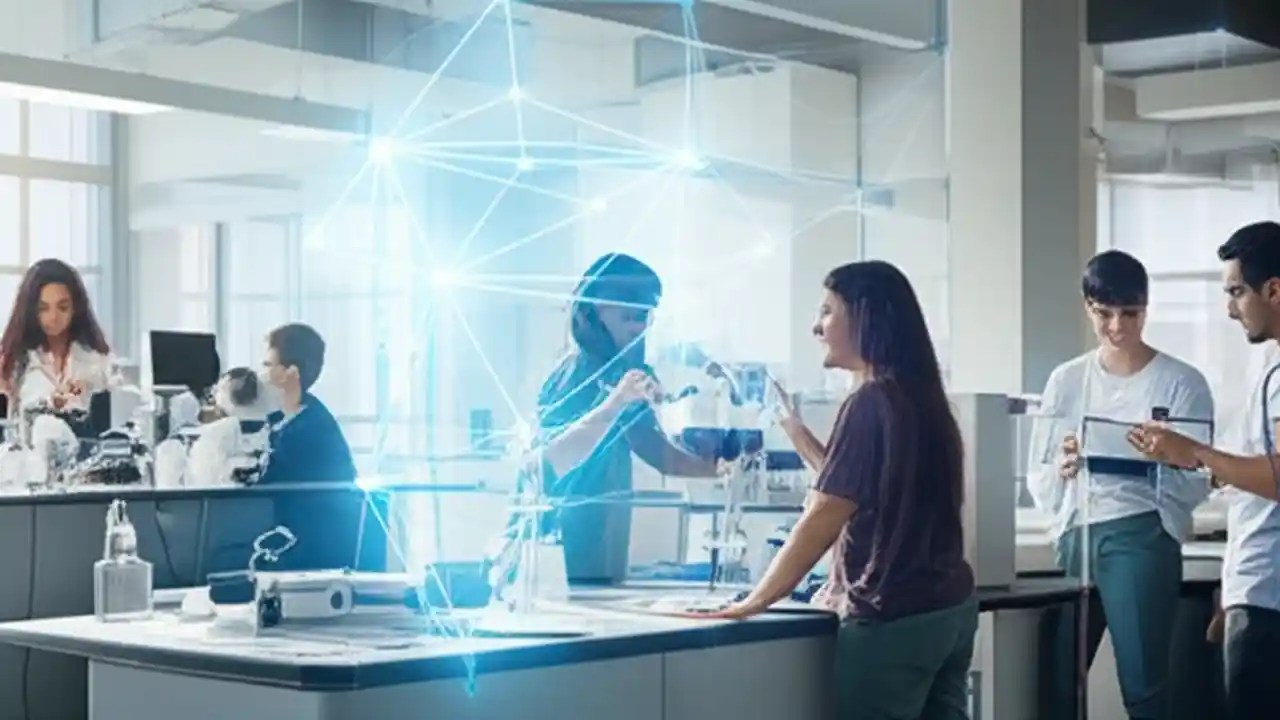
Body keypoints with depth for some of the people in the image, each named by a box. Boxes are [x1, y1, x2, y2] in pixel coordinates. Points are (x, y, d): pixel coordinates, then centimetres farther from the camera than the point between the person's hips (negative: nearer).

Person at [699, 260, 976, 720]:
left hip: (894, 617, -9)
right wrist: (792, 427, 25)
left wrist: (752, 603, -10)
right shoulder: (920, 396, 11)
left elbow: (820, 524, -16)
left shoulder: (869, 404, -14)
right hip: (950, 605, 9)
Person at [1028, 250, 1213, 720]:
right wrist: (1061, 470, -14)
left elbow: (1194, 484, -2)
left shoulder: (1182, 382, 2)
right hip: (1075, 536, 4)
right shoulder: (1066, 381, 12)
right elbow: (1037, 480, 9)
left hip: (1142, 535, -4)